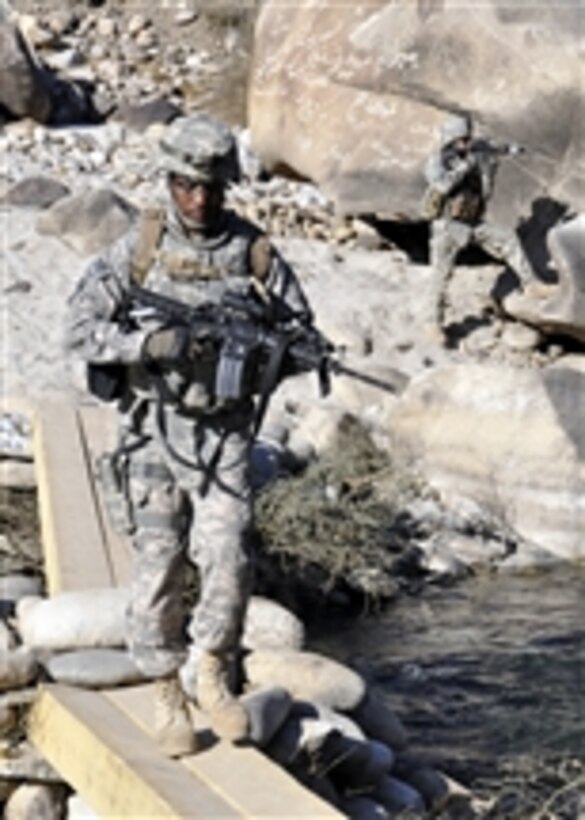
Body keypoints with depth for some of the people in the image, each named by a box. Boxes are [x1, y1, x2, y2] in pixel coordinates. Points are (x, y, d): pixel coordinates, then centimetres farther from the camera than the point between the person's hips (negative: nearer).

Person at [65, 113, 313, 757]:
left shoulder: (255, 253, 0)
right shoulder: (138, 249, -3)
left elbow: (302, 334, 5)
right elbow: (81, 329, -7)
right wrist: (149, 344, -23)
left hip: (224, 431, 1)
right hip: (154, 427, -1)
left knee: (228, 563, -7)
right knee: (159, 565, -1)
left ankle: (211, 672, 18)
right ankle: (168, 693, 15)